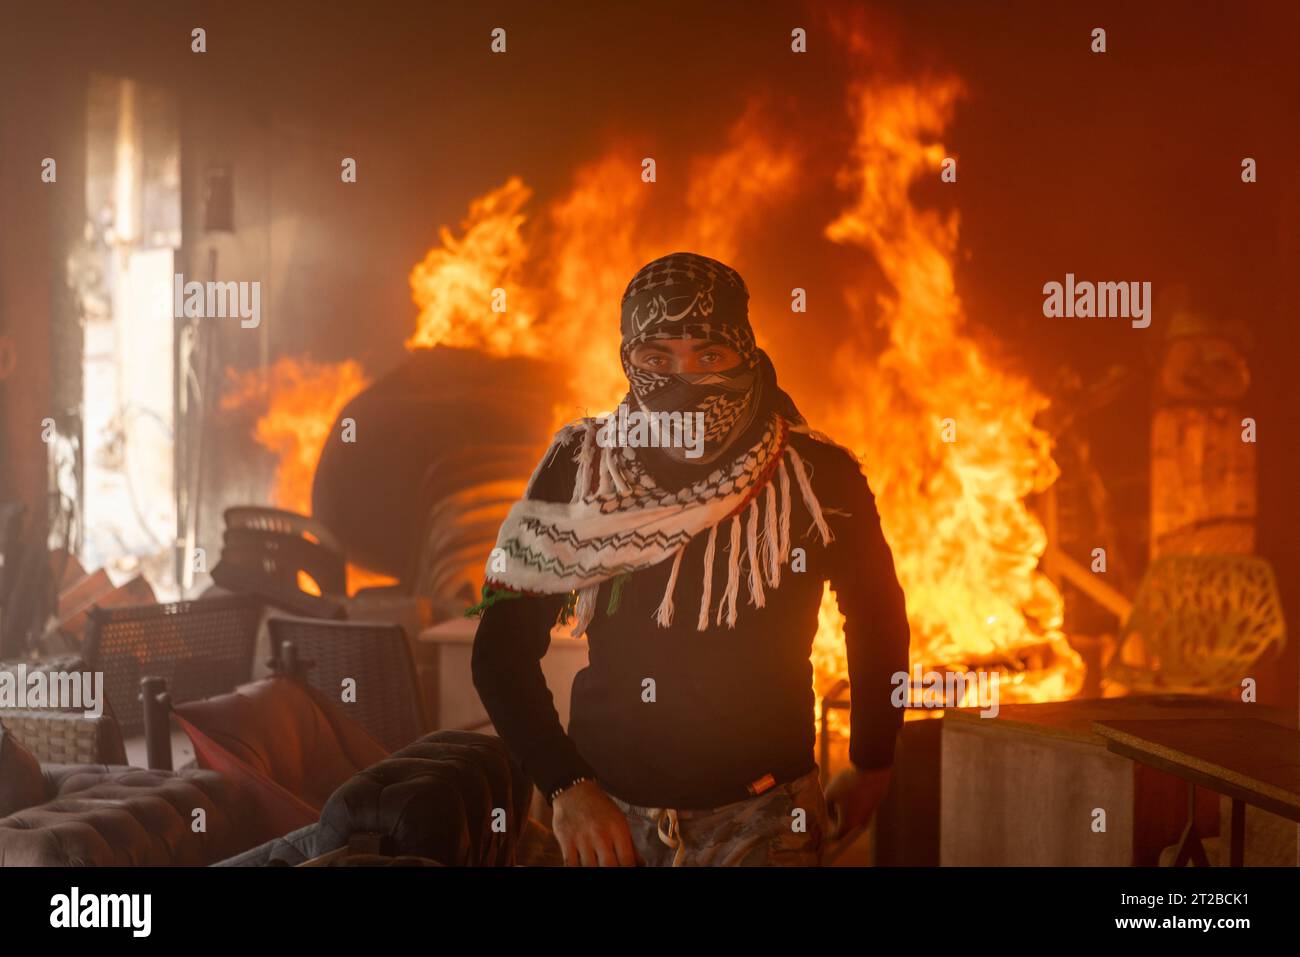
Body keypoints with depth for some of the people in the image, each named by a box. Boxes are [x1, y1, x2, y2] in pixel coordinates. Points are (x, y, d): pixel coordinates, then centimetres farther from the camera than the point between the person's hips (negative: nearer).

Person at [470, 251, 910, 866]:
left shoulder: (817, 477, -11)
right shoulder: (578, 468, -9)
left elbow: (877, 616, 6)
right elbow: (503, 645, -4)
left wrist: (871, 767, 13)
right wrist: (565, 787, -13)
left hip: (763, 817, -1)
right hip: (607, 815, 1)